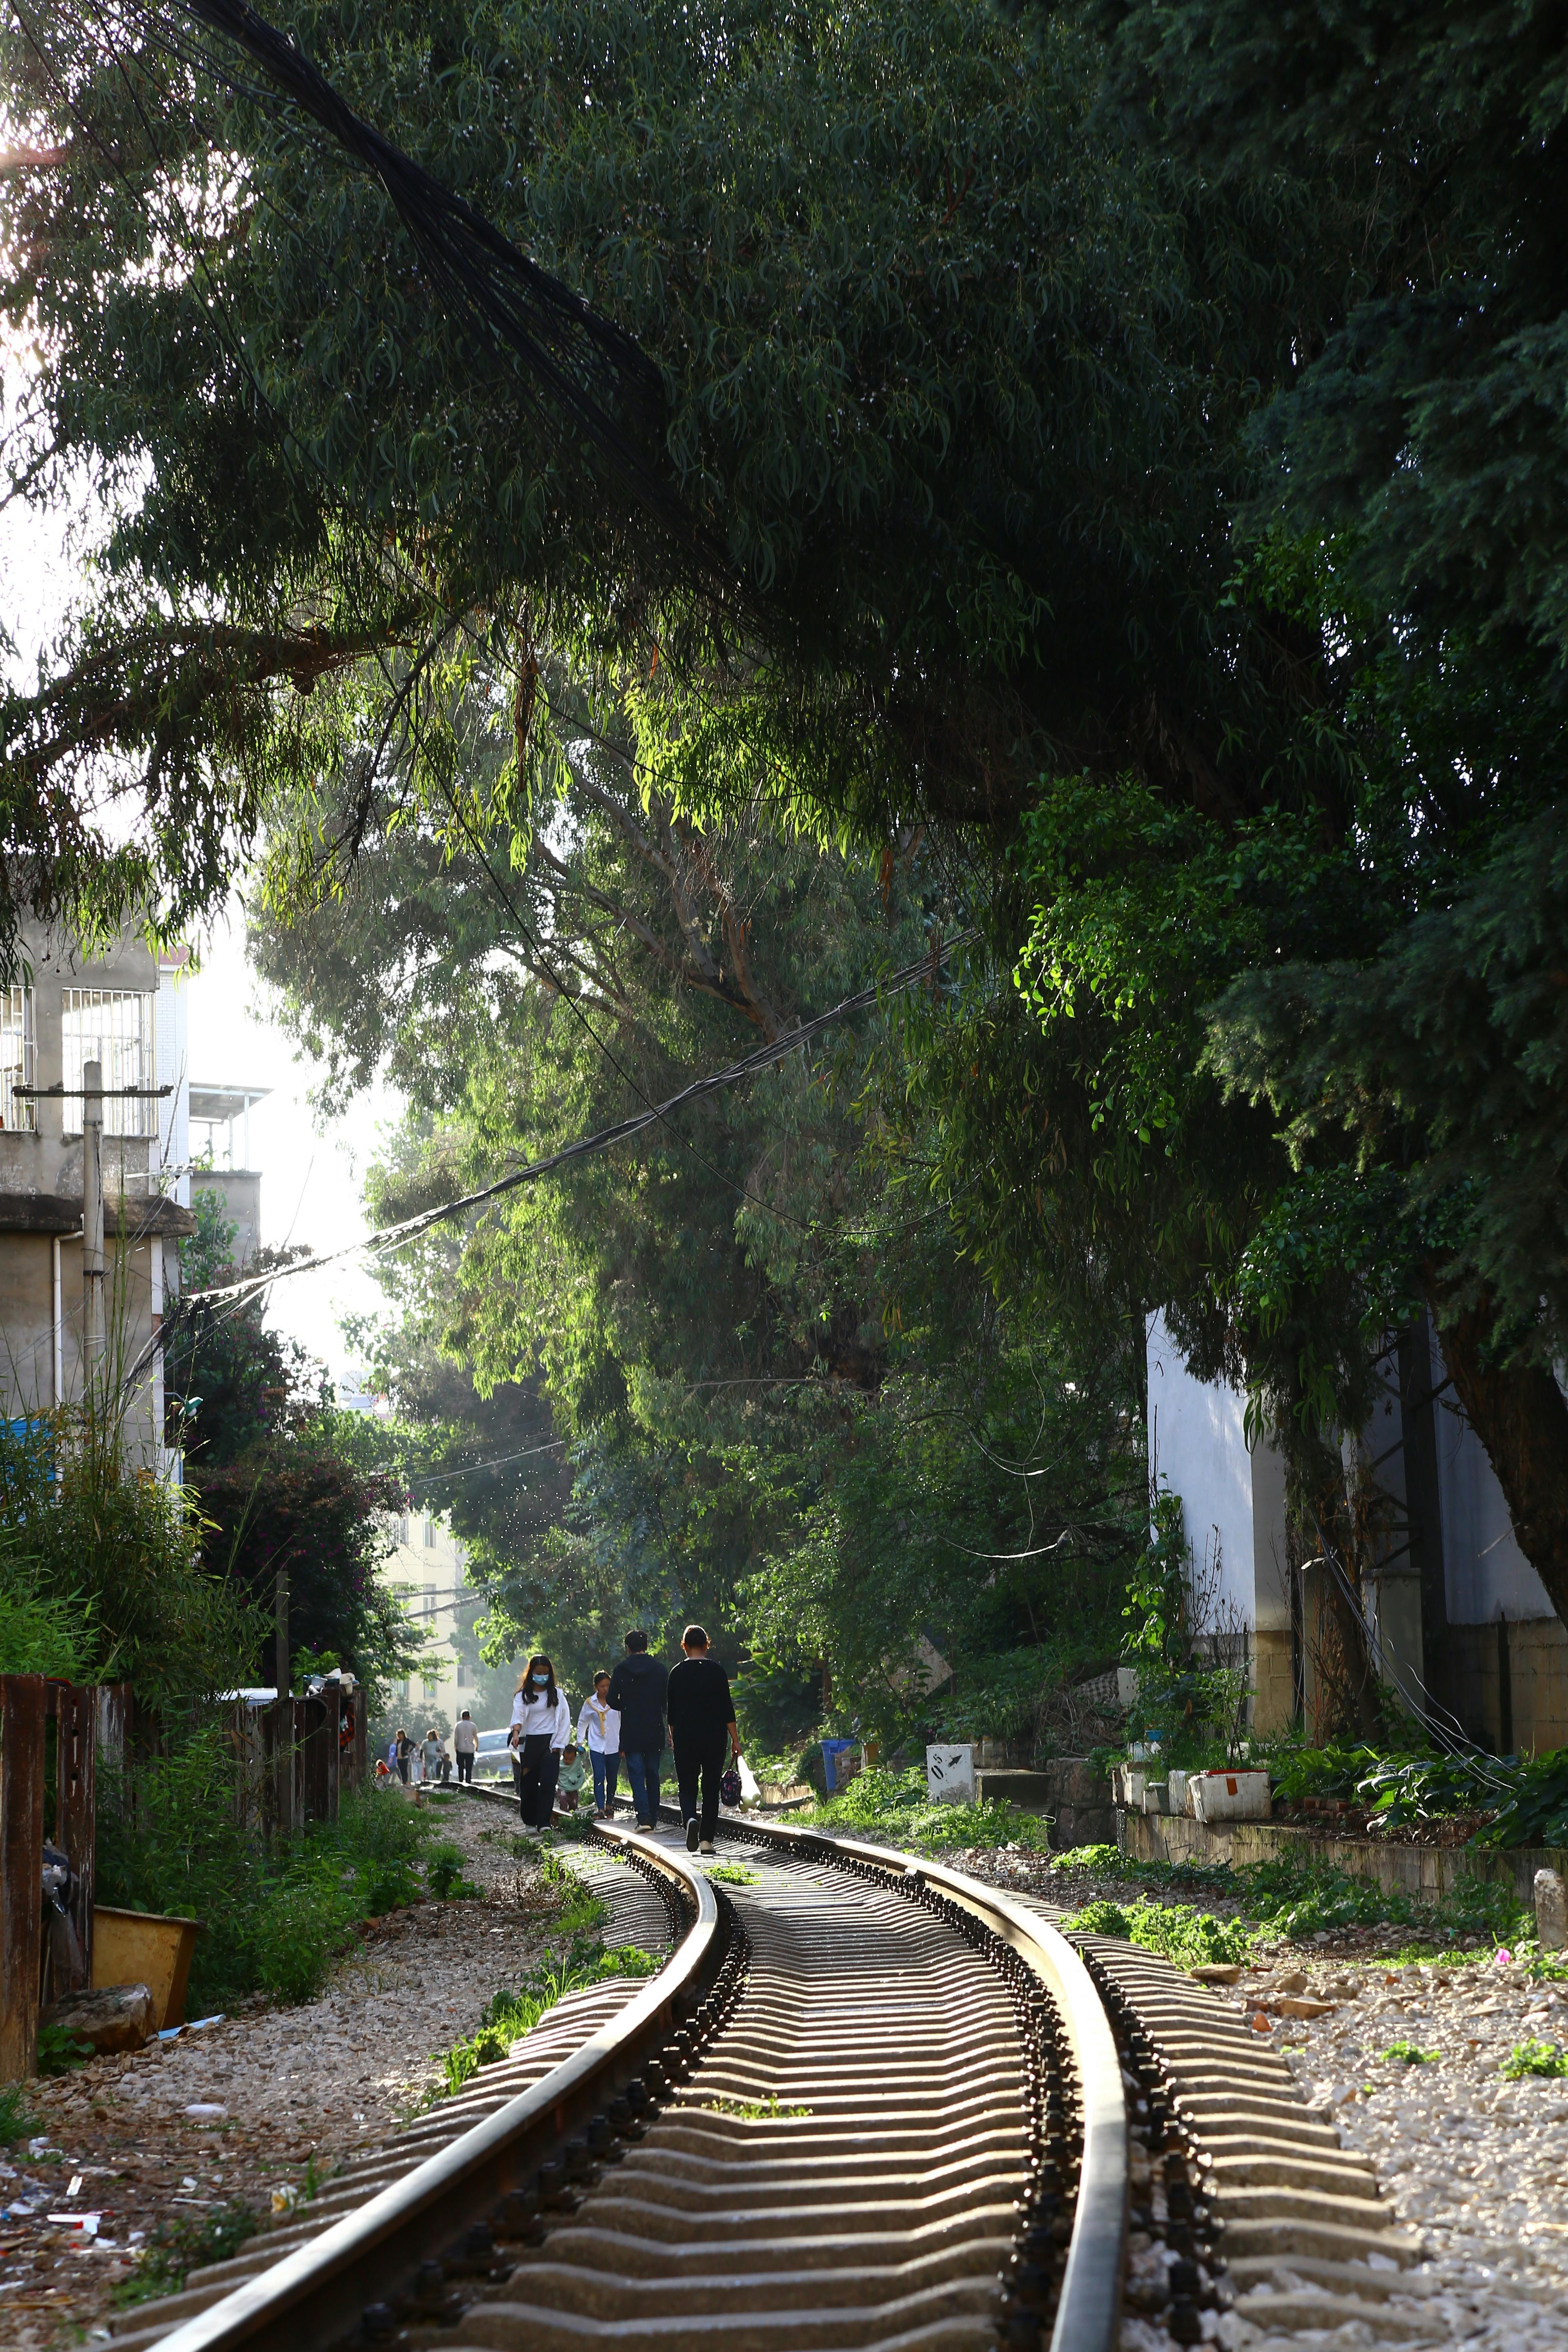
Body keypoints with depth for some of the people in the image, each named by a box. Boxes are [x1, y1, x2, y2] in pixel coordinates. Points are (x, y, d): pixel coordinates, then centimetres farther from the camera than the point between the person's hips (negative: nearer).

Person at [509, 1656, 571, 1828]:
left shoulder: (557, 1695, 9)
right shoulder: (523, 1695, 5)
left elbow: (565, 1721, 8)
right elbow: (518, 1715, -12)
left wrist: (557, 1744, 0)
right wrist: (516, 1733, -30)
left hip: (550, 1743, 0)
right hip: (530, 1743, 0)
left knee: (548, 1783, -12)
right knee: (529, 1784, 2)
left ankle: (544, 1823, -14)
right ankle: (530, 1822, 15)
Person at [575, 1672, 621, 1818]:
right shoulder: (590, 1703, 2)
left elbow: (624, 1721, 3)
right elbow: (582, 1722, 14)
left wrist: (623, 1743, 1)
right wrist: (580, 1741, 9)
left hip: (614, 1746, 0)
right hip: (596, 1747, 0)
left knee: (612, 1778, 9)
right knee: (599, 1777, -12)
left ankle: (609, 1806, 26)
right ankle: (600, 1809, -14)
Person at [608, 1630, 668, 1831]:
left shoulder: (621, 1670, -3)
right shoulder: (659, 1669, 1)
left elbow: (613, 1702, -1)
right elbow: (667, 1701, 2)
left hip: (631, 1732, -2)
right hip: (655, 1731, 2)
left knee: (636, 1773, -2)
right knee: (653, 1774, 11)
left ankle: (644, 1816, -17)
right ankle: (653, 1817, 14)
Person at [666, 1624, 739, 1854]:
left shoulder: (677, 1673, 0)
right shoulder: (717, 1671, -3)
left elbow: (671, 1712, 6)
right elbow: (727, 1709, -3)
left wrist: (673, 1737, 20)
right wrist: (735, 1740, 3)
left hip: (685, 1738, 0)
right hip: (715, 1738, 0)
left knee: (687, 1787, 7)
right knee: (711, 1788, 9)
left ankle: (690, 1819, -23)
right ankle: (707, 1839, 6)